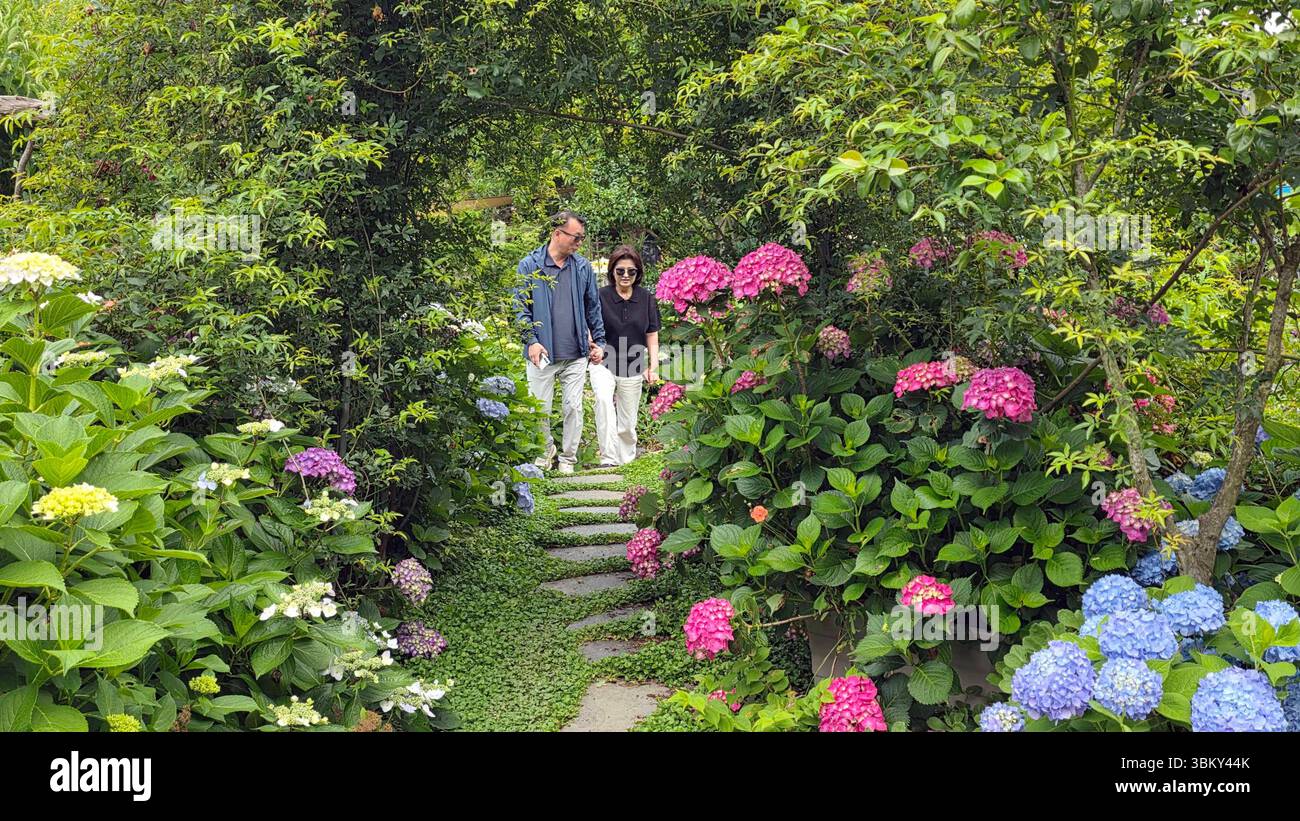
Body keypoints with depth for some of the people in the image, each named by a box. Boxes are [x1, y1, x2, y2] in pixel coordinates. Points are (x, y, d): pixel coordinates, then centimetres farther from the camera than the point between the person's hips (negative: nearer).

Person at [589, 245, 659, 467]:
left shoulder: (647, 299, 3)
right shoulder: (601, 296, -5)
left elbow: (652, 336, 8)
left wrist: (653, 368, 2)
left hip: (633, 368, 3)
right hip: (604, 363, -3)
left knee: (627, 423, 9)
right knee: (603, 399, -31)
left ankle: (626, 461, 31)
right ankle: (608, 458, -32)